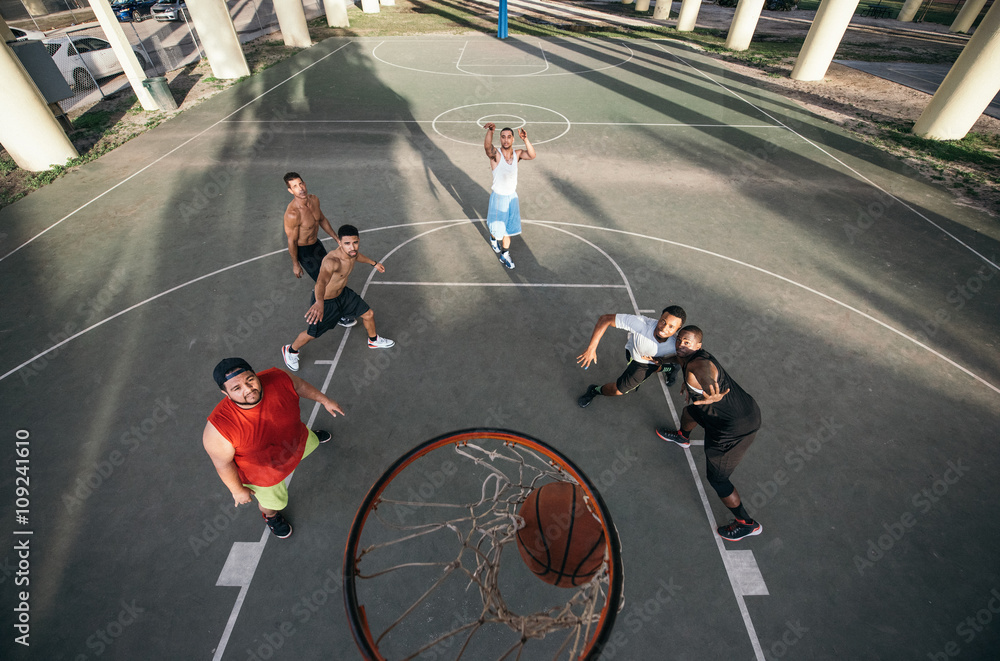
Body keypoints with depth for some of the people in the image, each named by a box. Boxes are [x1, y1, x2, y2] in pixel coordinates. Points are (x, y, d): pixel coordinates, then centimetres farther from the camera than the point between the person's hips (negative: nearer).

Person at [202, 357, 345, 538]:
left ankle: (312, 436, 75)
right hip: (263, 473, -2)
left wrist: (325, 400, 2)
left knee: (311, 442, 37)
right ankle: (271, 516, 65)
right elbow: (223, 463, -23)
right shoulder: (219, 428, -41)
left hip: (297, 440, 3)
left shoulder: (278, 379, -35)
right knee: (274, 502, 28)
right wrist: (238, 490, -7)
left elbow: (299, 385, -11)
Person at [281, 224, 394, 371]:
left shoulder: (352, 251, -14)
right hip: (325, 301, -7)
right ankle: (290, 351, 42)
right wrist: (319, 302, -78)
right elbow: (321, 281, -59)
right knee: (313, 334, 10)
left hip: (343, 293, 7)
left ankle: (374, 341, 44)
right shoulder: (332, 261, -40)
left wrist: (374, 263, 29)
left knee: (368, 314, 13)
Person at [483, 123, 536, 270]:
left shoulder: (517, 153, -4)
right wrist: (490, 131, -60)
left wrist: (525, 139, -40)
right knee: (497, 227, 14)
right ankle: (493, 239, 50)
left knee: (508, 227, 11)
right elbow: (487, 146, -40)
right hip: (498, 197, -3)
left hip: (512, 196, 4)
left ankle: (505, 255, 26)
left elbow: (532, 155, -23)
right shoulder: (496, 154, -17)